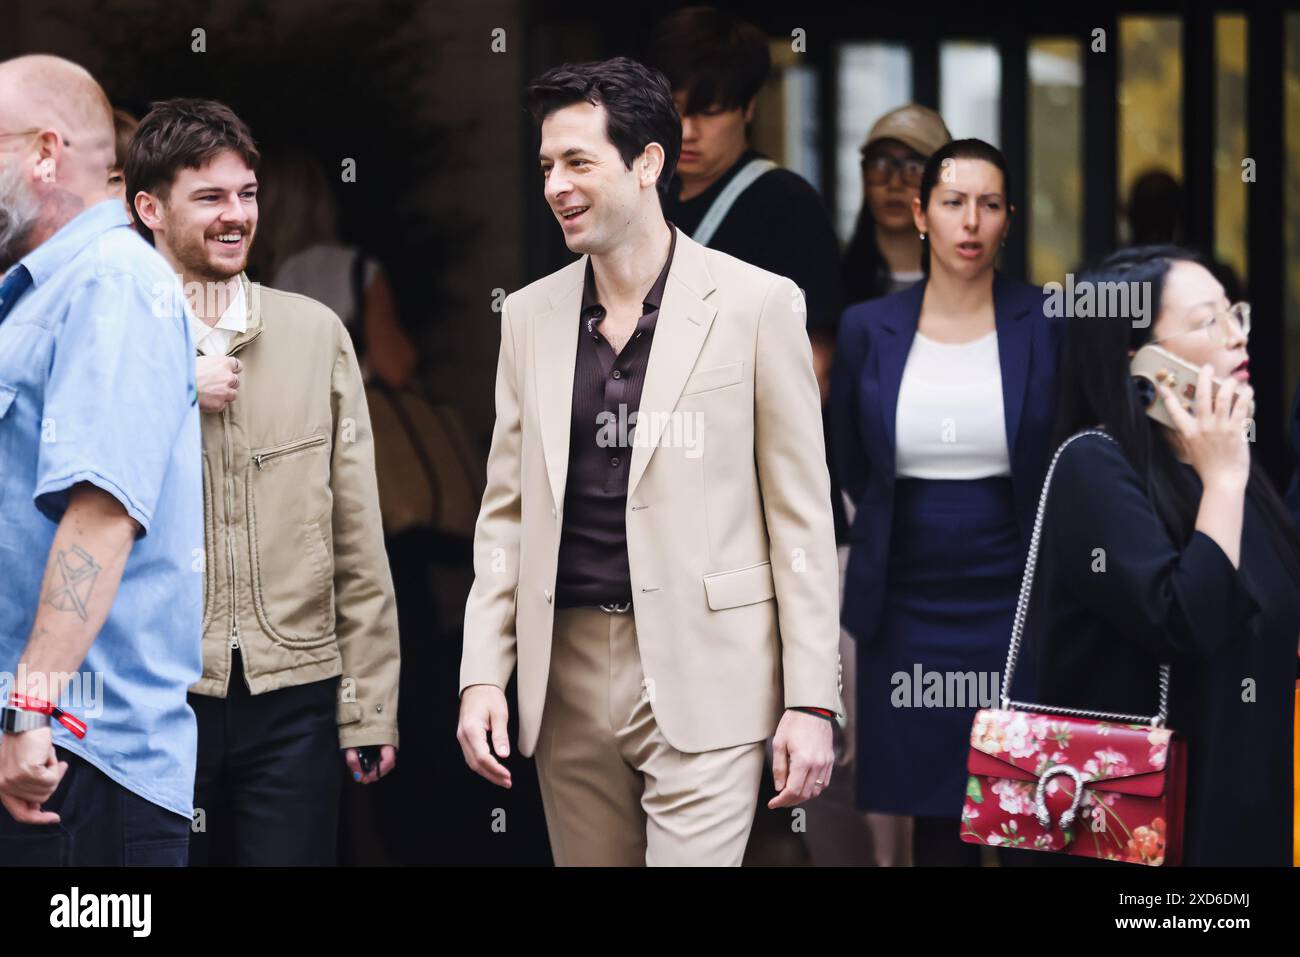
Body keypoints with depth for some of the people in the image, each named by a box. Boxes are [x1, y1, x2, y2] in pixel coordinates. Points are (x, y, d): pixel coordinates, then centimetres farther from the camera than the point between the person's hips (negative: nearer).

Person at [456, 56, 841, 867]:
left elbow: (802, 515, -2)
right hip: (568, 679, 4)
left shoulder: (757, 304, -2)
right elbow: (507, 511, 14)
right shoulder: (530, 315, 11)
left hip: (705, 678, -4)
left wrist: (812, 702, -6)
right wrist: (482, 676, 5)